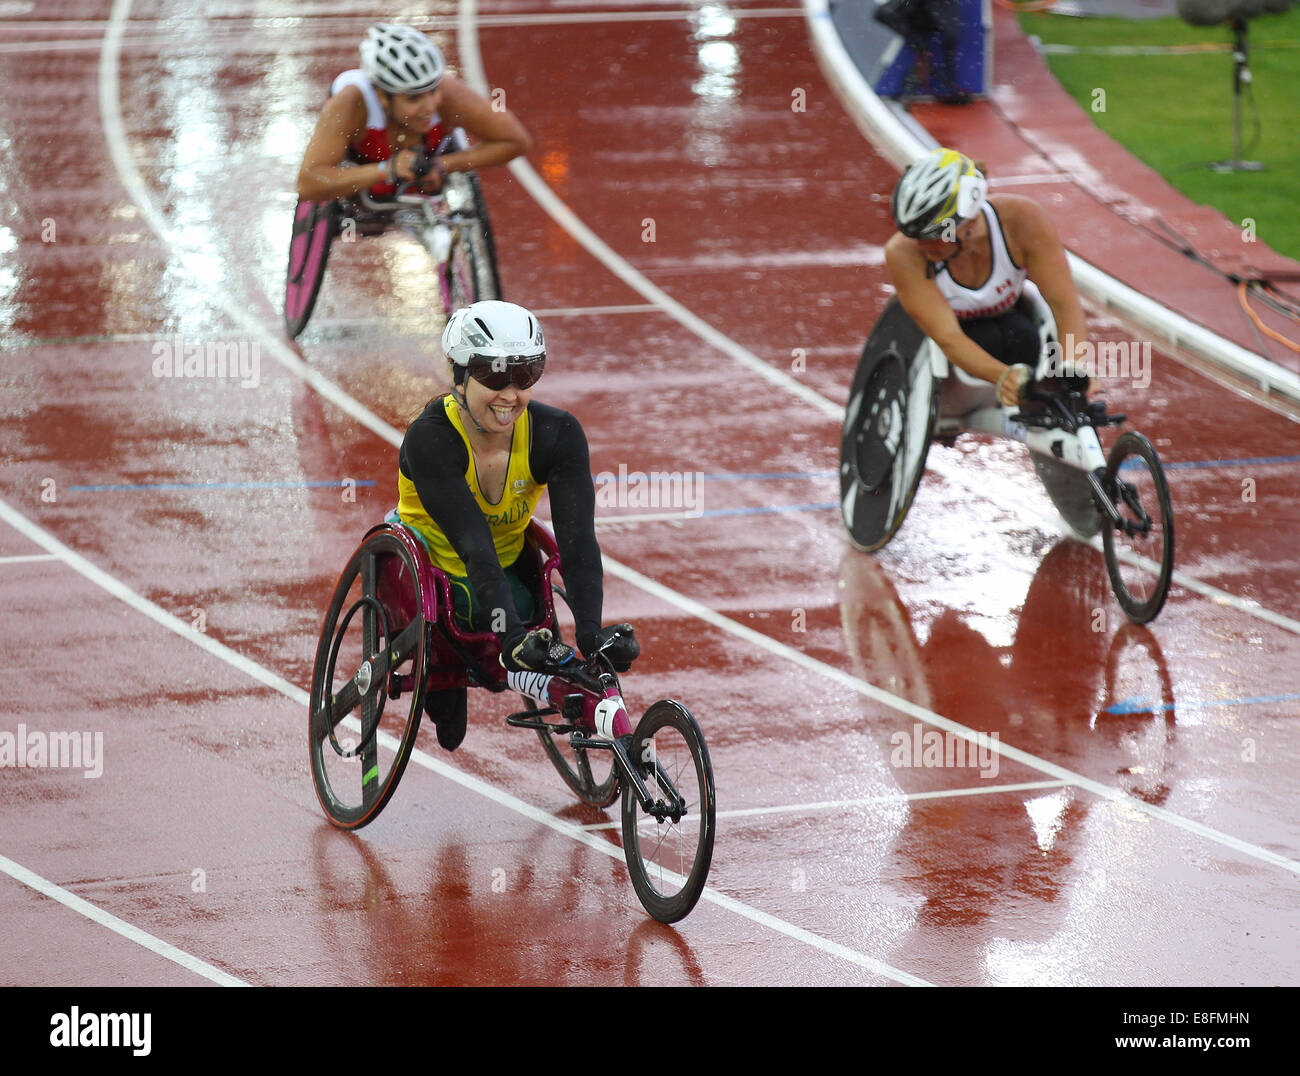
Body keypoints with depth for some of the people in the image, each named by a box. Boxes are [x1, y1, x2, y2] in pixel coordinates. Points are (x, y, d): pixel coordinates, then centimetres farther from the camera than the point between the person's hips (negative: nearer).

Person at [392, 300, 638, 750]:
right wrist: (512, 637, -50)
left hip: (508, 573, 3)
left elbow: (578, 540, -29)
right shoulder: (430, 438, -30)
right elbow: (474, 545, -39)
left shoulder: (558, 434, -21)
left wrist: (591, 631, -44)